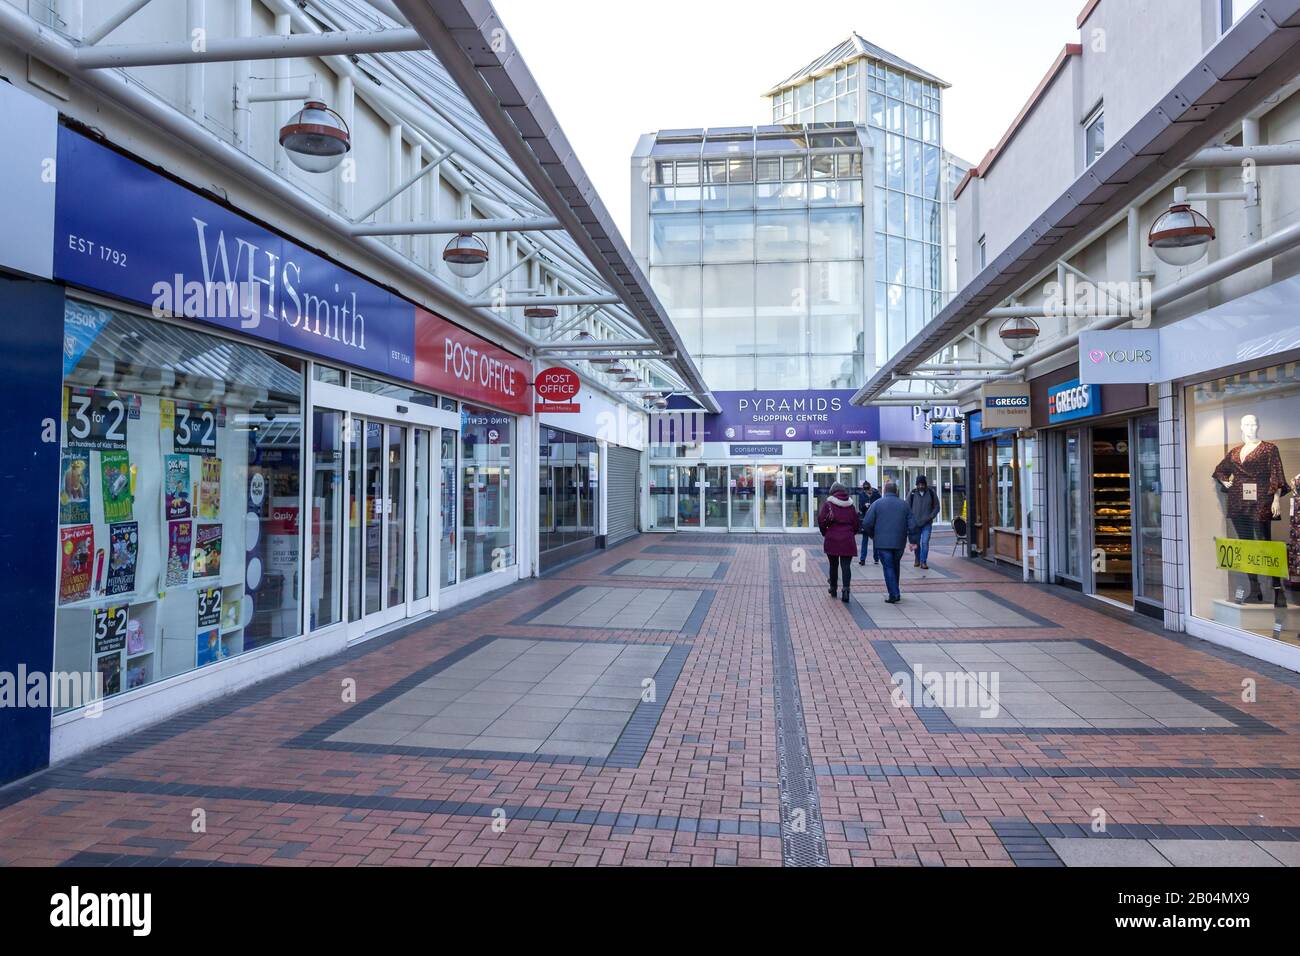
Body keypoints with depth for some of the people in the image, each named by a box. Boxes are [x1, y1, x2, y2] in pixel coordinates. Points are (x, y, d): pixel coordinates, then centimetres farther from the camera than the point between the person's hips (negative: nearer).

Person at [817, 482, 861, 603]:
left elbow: (821, 520, -12)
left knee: (833, 565, 14)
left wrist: (825, 533, 4)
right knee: (846, 566, 0)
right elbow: (856, 523, 6)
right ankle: (846, 589, -17)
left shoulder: (828, 504, -3)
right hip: (848, 540, 1)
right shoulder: (850, 505, 7)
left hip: (832, 539, -1)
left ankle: (833, 589, 27)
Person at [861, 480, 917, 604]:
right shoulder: (904, 504, 5)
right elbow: (912, 525, 2)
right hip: (899, 543, 3)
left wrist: (873, 535, 10)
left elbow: (867, 524, -7)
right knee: (895, 566, 18)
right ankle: (895, 593, 25)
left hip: (882, 543, -3)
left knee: (888, 567, 1)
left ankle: (893, 595, -6)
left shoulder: (877, 504, -4)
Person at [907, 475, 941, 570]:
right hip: (915, 523, 1)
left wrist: (930, 517, -7)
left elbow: (936, 507, 7)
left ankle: (923, 562, -5)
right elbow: (907, 507, 4)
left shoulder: (931, 493, 0)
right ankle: (917, 559, 31)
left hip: (927, 523, -1)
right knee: (916, 542, 11)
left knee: (925, 542, -11)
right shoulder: (912, 493, -1)